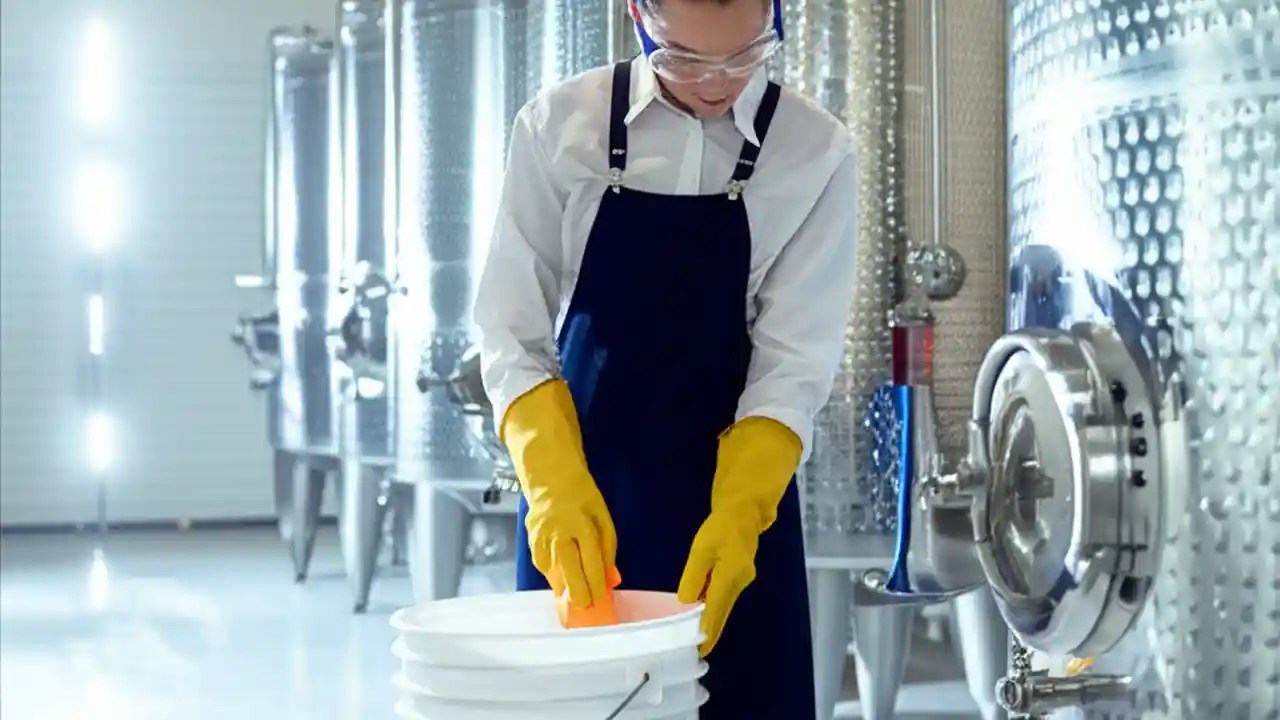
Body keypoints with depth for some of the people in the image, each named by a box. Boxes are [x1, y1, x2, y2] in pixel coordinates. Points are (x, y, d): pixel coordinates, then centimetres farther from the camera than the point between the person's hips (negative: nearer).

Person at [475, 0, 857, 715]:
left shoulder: (819, 153, -7)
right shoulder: (559, 126, -6)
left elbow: (795, 362, -10)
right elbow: (513, 332, -7)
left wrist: (736, 515, -24)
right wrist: (558, 486, -22)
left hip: (737, 500, 0)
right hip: (577, 493, 1)